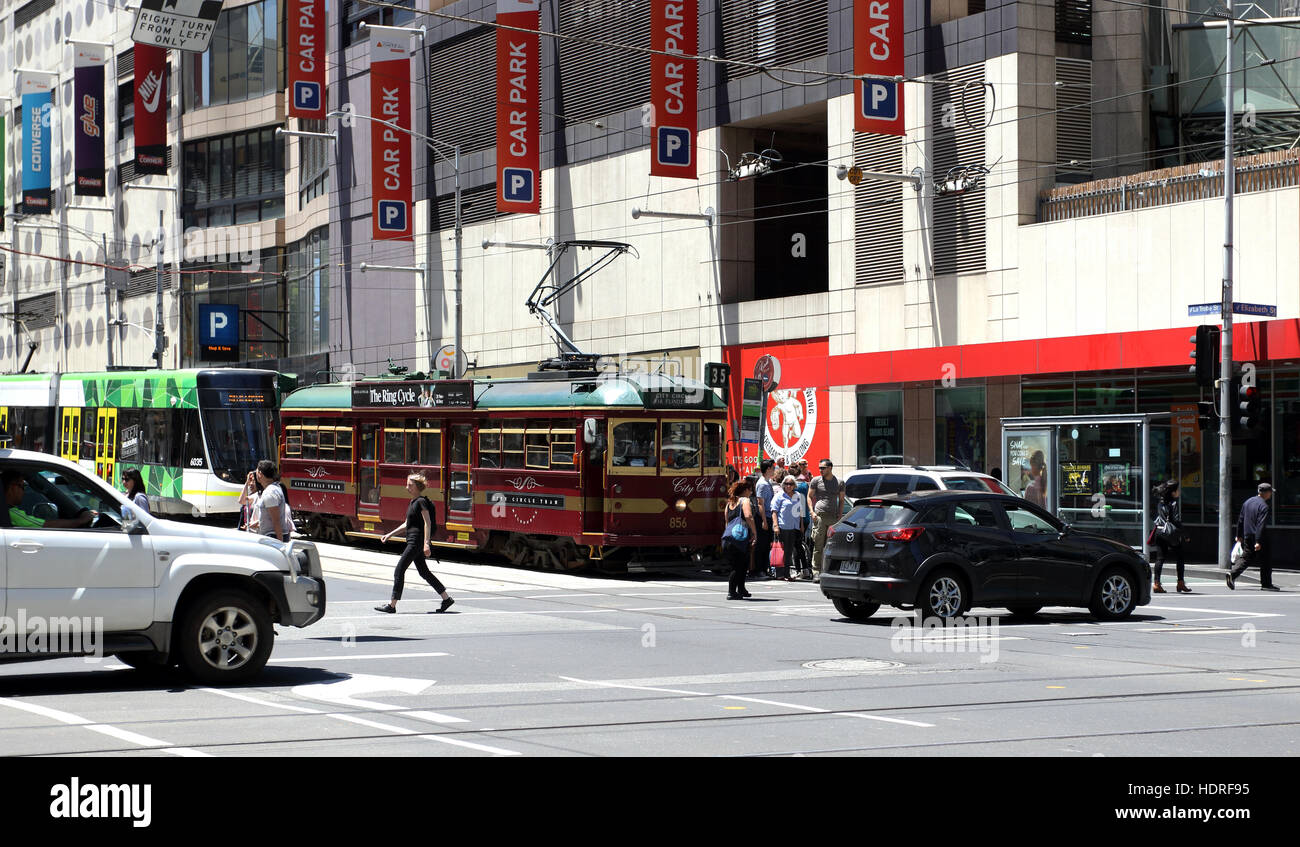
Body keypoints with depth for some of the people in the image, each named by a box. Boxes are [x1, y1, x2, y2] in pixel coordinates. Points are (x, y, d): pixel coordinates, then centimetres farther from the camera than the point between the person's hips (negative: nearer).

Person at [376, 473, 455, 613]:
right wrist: (391, 534, 22)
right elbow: (407, 523, 24)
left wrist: (426, 543, -27)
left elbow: (427, 523, -19)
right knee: (424, 572, 14)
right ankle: (446, 599, 17)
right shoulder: (413, 502, 16)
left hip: (416, 541, -10)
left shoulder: (421, 502, -13)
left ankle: (392, 606, -6)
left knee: (399, 570, -8)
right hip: (412, 541, 10)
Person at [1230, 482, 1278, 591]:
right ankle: (1266, 584, 11)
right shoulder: (1263, 506, -16)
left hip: (1247, 538, 7)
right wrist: (1258, 542, -25)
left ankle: (1233, 574, -7)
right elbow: (1261, 525, -22)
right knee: (1265, 561, 6)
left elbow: (1240, 520, 15)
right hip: (1259, 539, -7)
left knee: (1247, 559, 11)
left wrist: (1239, 535, 24)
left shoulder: (1247, 502, 9)